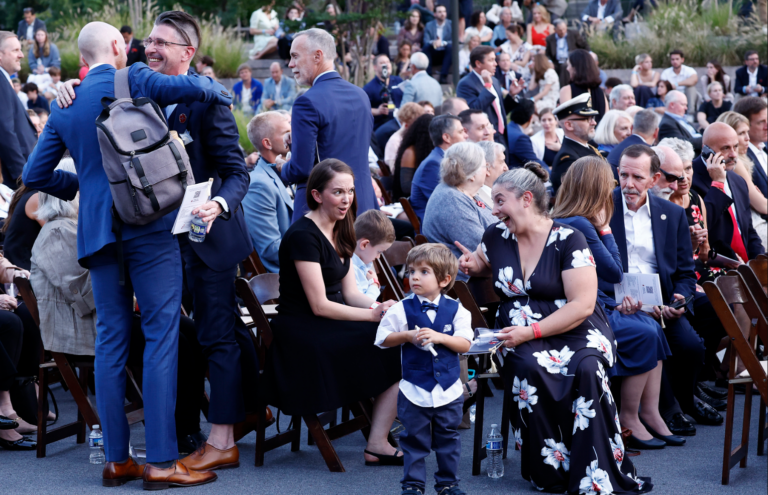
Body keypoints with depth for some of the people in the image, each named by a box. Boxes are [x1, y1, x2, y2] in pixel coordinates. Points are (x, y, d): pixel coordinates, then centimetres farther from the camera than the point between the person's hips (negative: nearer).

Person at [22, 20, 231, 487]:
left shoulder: (64, 108, 14)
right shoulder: (132, 82, -2)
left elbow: (34, 174, 15)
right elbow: (194, 87, -16)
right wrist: (220, 93, 6)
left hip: (97, 231, 6)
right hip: (149, 223, -6)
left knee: (112, 339, 9)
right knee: (161, 334, -5)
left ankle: (117, 458, 10)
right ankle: (161, 460, -10)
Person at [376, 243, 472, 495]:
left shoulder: (456, 309, -3)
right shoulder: (402, 309, -4)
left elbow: (465, 344, -7)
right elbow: (383, 339, -1)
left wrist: (439, 337, -20)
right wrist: (408, 336, -16)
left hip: (449, 389, 1)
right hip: (415, 389, -1)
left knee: (448, 439, 11)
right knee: (415, 439, 6)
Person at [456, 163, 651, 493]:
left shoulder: (568, 240, -7)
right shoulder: (496, 236, 8)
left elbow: (582, 305, -14)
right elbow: (485, 266, 33)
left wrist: (530, 331, -20)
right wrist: (473, 265, 8)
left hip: (575, 331, -3)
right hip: (520, 336, 3)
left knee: (586, 369, -35)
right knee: (529, 368, -33)